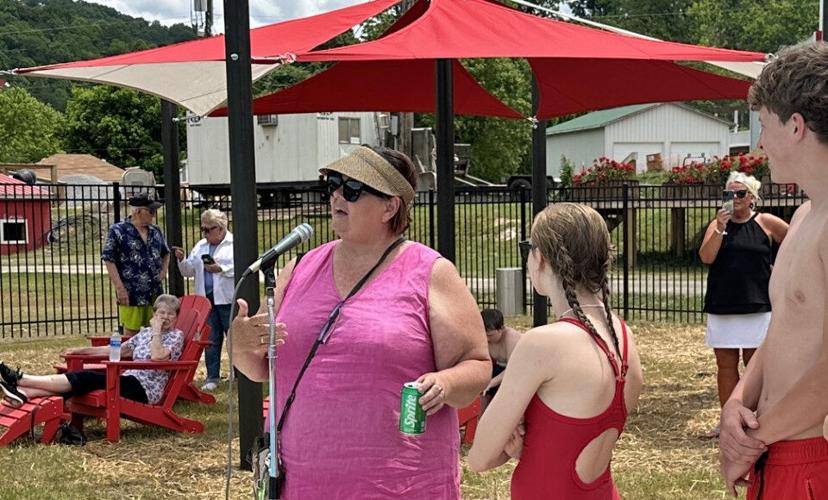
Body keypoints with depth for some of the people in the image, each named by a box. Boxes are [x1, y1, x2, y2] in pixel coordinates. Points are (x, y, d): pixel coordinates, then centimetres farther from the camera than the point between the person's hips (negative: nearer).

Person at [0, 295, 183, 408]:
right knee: (85, 377, -18)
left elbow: (157, 356, -18)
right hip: (128, 381, 7)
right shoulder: (145, 332, 21)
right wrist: (82, 350, 17)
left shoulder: (176, 336, 1)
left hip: (144, 389, -7)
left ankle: (20, 379, -25)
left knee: (88, 378, -21)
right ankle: (24, 393, -32)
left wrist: (157, 331, -9)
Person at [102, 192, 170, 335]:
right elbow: (108, 260, -9)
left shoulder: (155, 231, 12)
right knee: (131, 334, 0)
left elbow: (165, 253, 28)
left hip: (155, 295, 6)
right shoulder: (118, 231, -6)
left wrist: (163, 271, 9)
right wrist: (120, 288, -14)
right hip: (131, 296, -5)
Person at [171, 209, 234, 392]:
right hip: (206, 299, 5)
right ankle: (212, 377, 14)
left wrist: (221, 269, -20)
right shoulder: (200, 246, 16)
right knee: (211, 339, 7)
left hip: (227, 300, -5)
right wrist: (182, 260, -2)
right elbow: (189, 271, 17)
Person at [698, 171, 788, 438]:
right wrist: (721, 228, -17)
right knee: (725, 365, 6)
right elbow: (706, 257, -8)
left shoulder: (766, 223, 1)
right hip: (721, 306, 2)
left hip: (757, 306, -2)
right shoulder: (718, 224, 5)